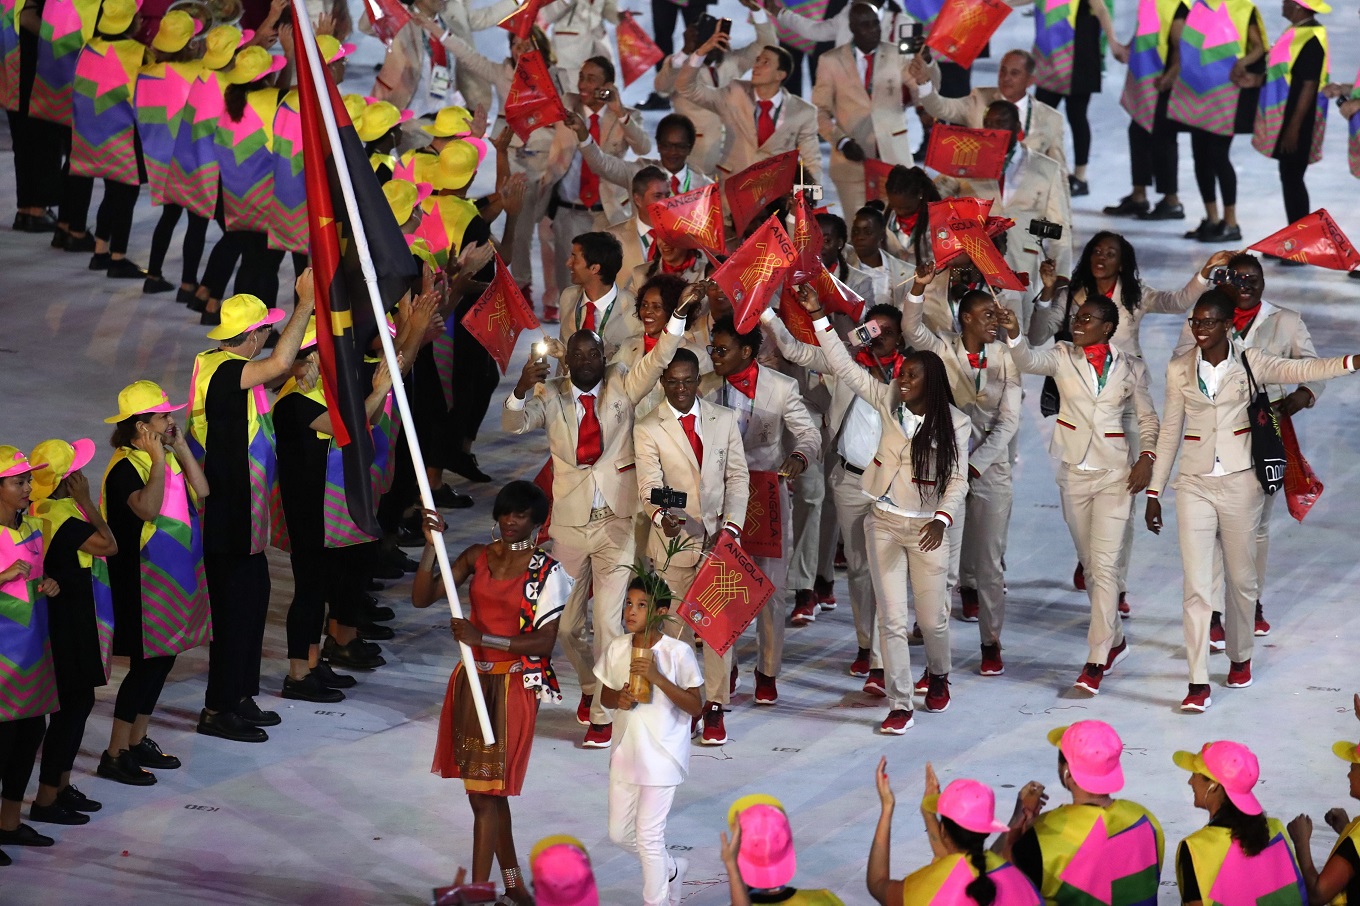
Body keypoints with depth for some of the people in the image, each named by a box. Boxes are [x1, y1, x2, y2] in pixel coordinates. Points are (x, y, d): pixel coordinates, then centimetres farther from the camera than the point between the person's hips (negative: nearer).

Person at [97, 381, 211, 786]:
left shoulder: (166, 457, 9)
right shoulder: (125, 467, -19)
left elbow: (201, 491, 3)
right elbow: (147, 508, -35)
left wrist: (181, 447, -1)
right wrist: (158, 459, -29)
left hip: (173, 577, 9)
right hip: (142, 581, -9)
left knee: (163, 658, 14)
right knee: (145, 663, -8)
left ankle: (138, 741, 25)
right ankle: (115, 755, -2)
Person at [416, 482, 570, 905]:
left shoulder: (546, 572, -8)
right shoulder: (477, 557, 5)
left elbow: (544, 642, -14)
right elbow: (422, 598, -2)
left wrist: (483, 638, -22)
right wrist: (431, 545, -15)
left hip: (513, 687, -5)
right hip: (473, 681, 5)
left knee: (486, 792, -7)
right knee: (488, 791, 13)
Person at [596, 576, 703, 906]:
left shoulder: (678, 652, -16)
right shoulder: (617, 649, -1)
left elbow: (696, 707, -15)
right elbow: (605, 693, 12)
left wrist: (657, 678, -25)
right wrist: (618, 699, -12)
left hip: (661, 756, -6)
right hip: (626, 752, 6)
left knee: (648, 835, -5)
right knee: (619, 833, 14)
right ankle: (671, 869, 39)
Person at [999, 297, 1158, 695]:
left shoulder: (1130, 367, -1)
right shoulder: (1063, 356, -1)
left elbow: (1147, 418, 9)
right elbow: (1028, 361, -21)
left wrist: (1146, 457, -7)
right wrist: (1014, 334, -41)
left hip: (1115, 472, -3)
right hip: (1074, 470, 3)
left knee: (1104, 564, -10)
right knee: (1089, 562, 13)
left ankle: (1096, 661, -9)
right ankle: (1115, 639, 33)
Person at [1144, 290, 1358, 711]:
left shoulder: (1249, 363, -2)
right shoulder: (1179, 369, 3)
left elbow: (1302, 370, -16)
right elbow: (1170, 432, 9)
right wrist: (1154, 491, 8)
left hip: (1239, 483, 0)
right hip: (1195, 486, 1)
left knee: (1241, 578, 11)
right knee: (1196, 585, -6)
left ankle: (1240, 657, 33)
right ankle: (1199, 682, -7)